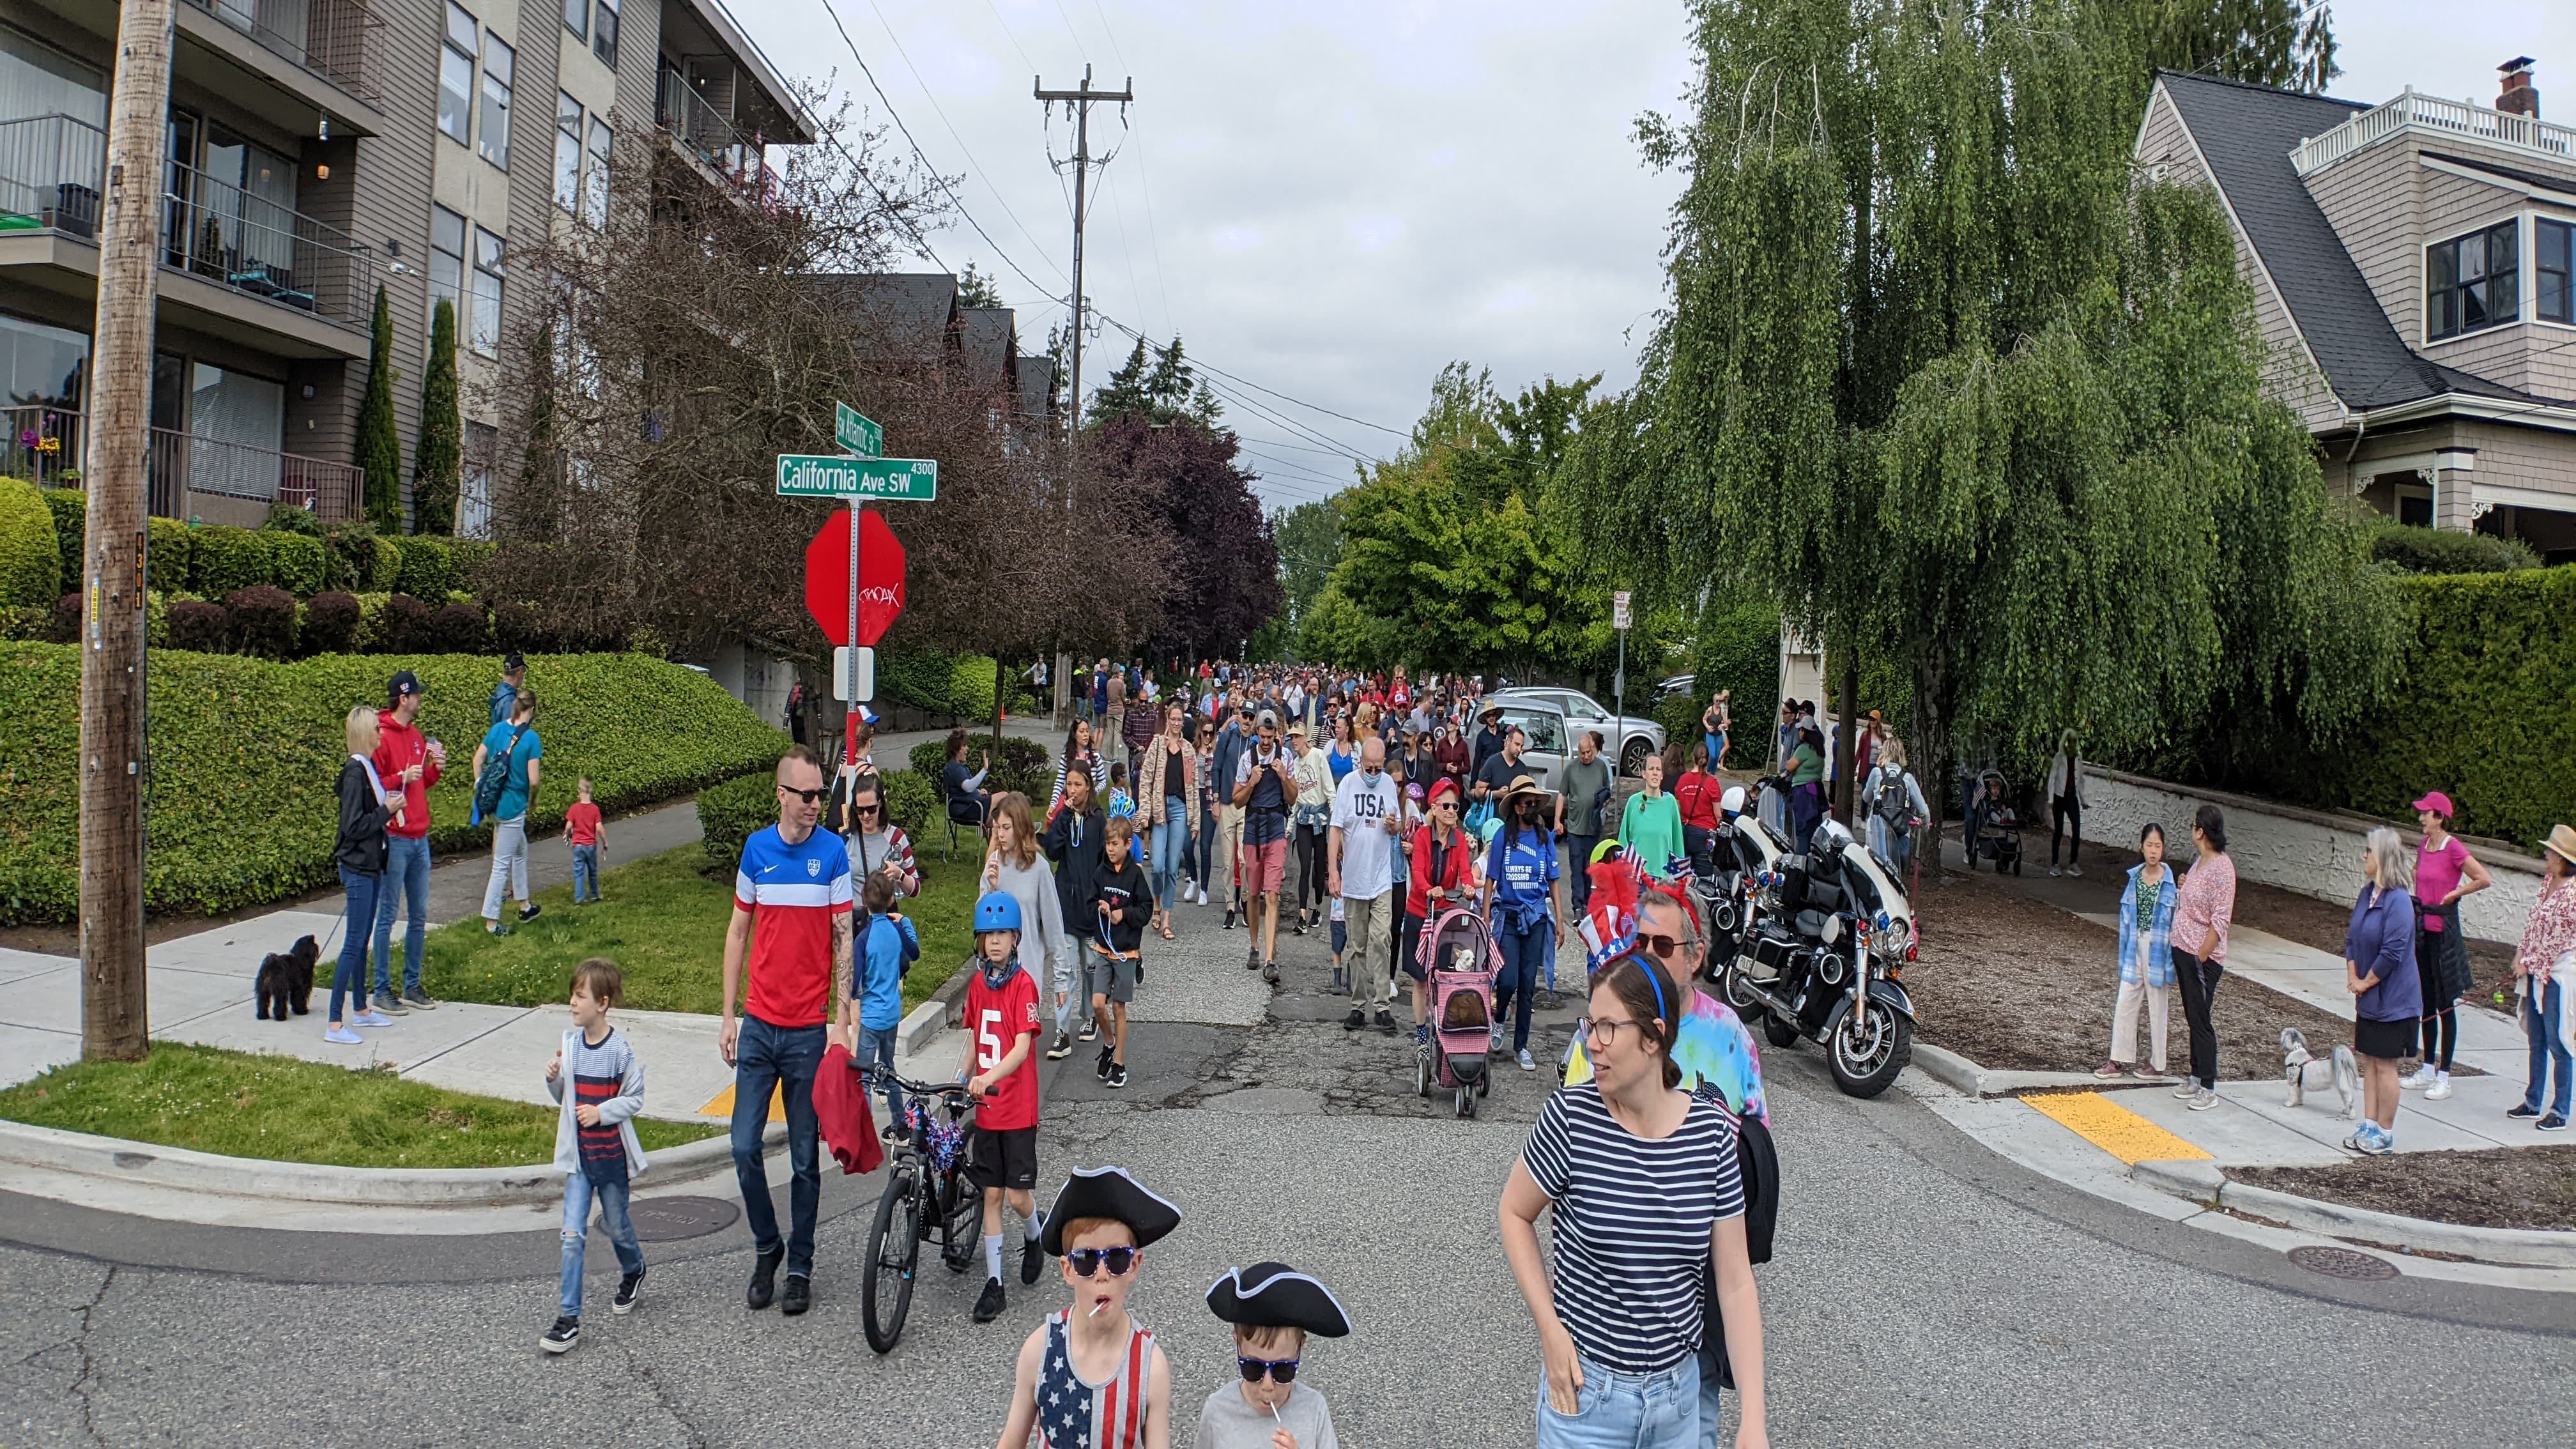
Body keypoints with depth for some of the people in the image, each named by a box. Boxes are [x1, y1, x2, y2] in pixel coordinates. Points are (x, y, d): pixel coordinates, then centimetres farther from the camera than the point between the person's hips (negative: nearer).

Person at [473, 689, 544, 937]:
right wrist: (532, 798, 3)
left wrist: (479, 786, 14)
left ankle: (525, 906, 36)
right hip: (513, 807, -7)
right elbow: (533, 780, -17)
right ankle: (491, 921, 5)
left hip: (494, 802, 7)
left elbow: (478, 758, 5)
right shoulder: (531, 739, -16)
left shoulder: (498, 729, 1)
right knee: (502, 865, 0)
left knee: (520, 851, 24)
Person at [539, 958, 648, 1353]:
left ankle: (633, 1273, 45)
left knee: (617, 1227, 15)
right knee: (573, 1237, -4)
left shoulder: (620, 1049, -15)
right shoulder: (570, 1043, -1)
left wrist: (602, 1112, -22)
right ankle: (568, 1319, 0)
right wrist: (553, 1079, -9)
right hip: (578, 1156, 3)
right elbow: (562, 1098, 11)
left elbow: (635, 1099, -8)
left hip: (612, 1154, -3)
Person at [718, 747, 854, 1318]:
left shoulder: (834, 852, -4)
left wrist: (842, 1019, -8)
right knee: (744, 1148, 1)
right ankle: (766, 1249, 24)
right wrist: (728, 1015, 8)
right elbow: (739, 932, 11)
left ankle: (800, 1265, 21)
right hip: (758, 1025, 2)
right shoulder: (756, 848, 4)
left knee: (805, 1158, 6)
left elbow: (843, 938, -3)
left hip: (808, 1029, -2)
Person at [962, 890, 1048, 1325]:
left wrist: (988, 1077, -35)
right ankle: (994, 1285, 12)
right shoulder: (978, 983, 6)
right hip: (986, 1108, 5)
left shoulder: (1023, 985, -12)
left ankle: (1034, 1240, 31)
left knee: (1018, 1195, -1)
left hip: (1018, 1108, -5)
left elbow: (1022, 1047, -21)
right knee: (992, 1194, 7)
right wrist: (960, 1082, 10)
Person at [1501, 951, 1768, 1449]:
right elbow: (1516, 1213, 0)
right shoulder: (1571, 1117, -15)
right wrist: (1549, 1327, -9)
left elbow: (1735, 1282, -4)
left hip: (1680, 1390, 2)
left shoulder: (1711, 1130, -8)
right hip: (1586, 1391, -2)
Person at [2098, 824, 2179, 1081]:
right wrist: (2125, 954, 6)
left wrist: (2170, 963, -10)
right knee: (2125, 1004, 7)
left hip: (2158, 950, -4)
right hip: (2135, 948, 4)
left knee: (2157, 1008, 6)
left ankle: (2158, 1066, 17)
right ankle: (2120, 1060, 15)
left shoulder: (2170, 882, -8)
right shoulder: (2134, 878, 4)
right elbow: (2127, 917, 8)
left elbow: (2175, 921, -7)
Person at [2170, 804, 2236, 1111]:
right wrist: (2183, 888, 5)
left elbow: (2220, 921, -21)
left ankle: (2209, 1089, 5)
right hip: (2183, 950, 9)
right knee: (2192, 1018, 16)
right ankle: (2196, 1079, 26)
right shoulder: (2200, 862, 10)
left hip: (2203, 957, -9)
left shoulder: (2221, 868, -18)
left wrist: (2200, 958, -20)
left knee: (2201, 1021, -3)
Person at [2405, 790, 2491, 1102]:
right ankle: (2427, 1070, 23)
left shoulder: (2453, 848, -14)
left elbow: (2485, 879, -23)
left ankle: (2444, 1078, 5)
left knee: (2445, 1005, 0)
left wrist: (2455, 893, -13)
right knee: (2427, 1002, 14)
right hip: (2422, 929, 8)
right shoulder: (2424, 844, 8)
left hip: (2444, 930, -8)